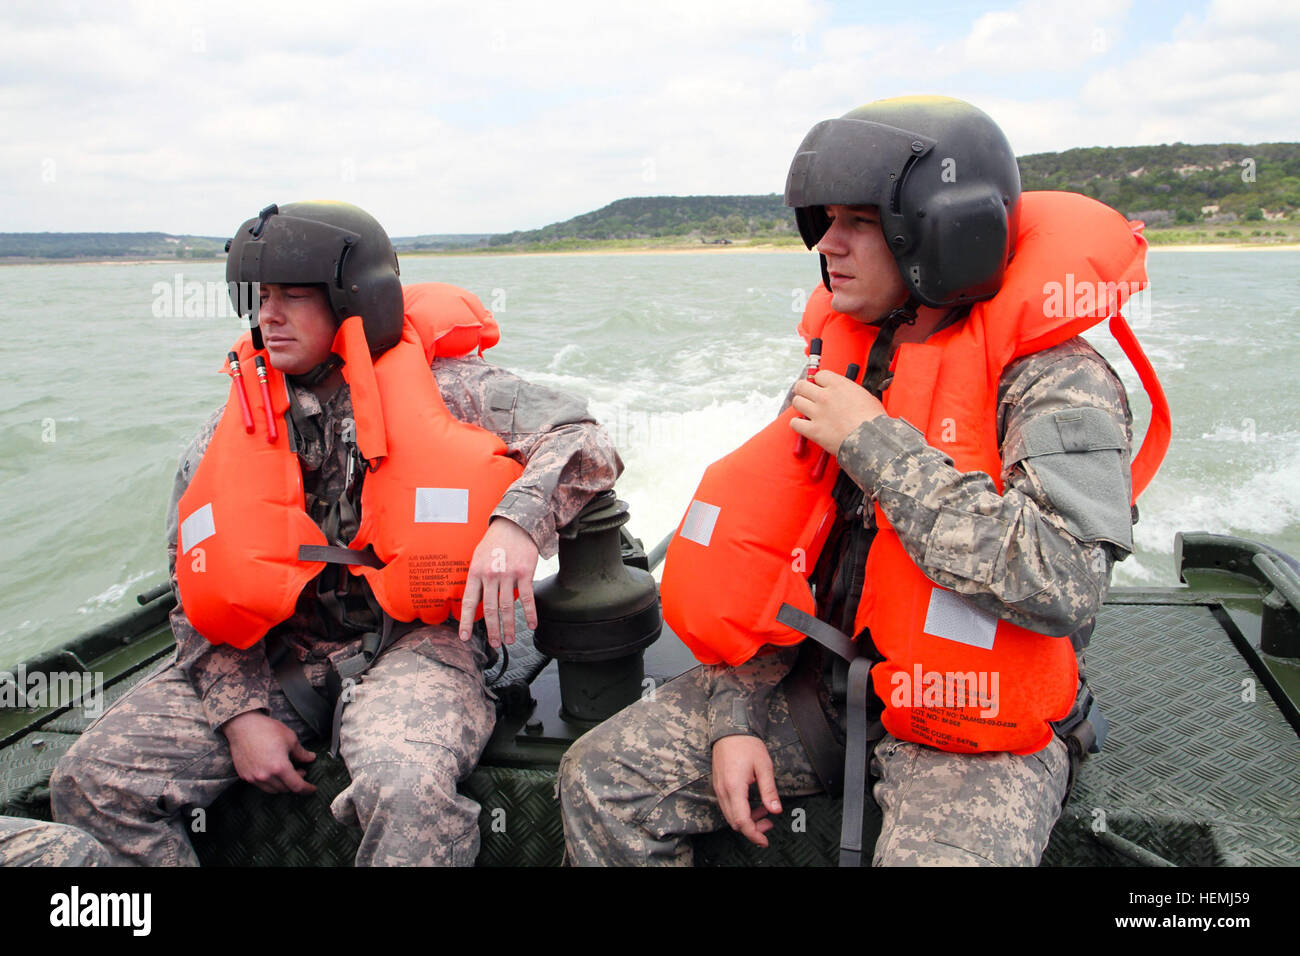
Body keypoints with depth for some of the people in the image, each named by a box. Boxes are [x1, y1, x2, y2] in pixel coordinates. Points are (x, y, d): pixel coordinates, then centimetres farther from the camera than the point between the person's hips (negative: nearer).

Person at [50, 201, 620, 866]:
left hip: (409, 642, -4)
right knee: (92, 785, -11)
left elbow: (583, 441, -9)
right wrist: (240, 711, -3)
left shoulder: (442, 388, -3)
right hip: (277, 654, 5)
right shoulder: (233, 430, 9)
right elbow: (203, 595, 10)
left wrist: (517, 521, -29)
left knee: (409, 792, -36)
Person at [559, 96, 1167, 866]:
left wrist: (876, 443, -23)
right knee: (601, 780, -4)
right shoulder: (844, 357, 5)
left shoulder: (1059, 383, -14)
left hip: (978, 720, -5)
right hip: (827, 681, 5)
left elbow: (1062, 587, -30)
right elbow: (765, 556, 8)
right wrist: (737, 715, -2)